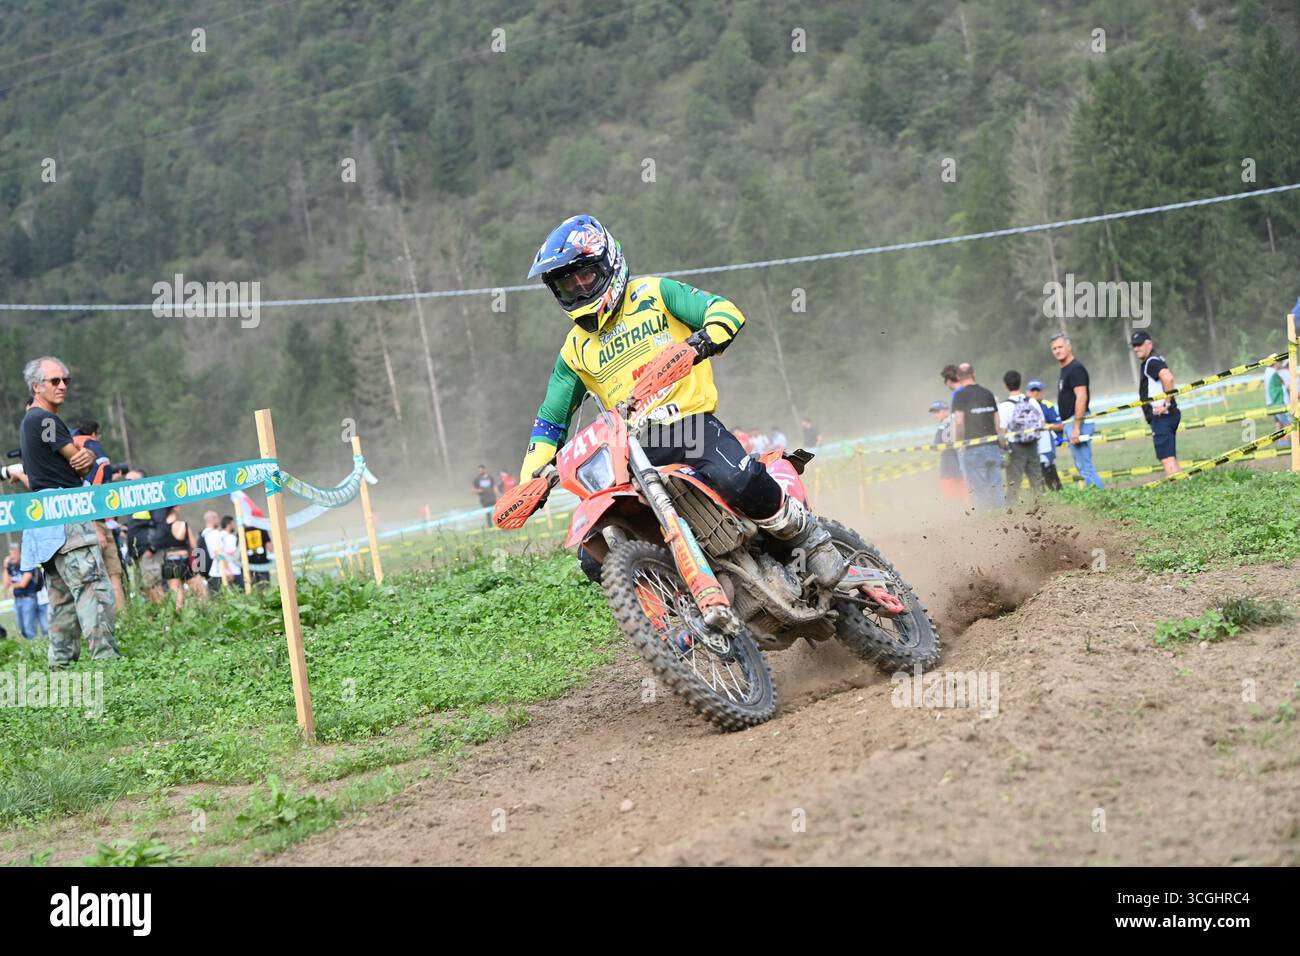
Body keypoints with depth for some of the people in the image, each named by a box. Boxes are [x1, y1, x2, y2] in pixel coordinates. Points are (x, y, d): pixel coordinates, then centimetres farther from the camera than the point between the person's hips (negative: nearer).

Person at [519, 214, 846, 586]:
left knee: (736, 479, -36)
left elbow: (725, 310, -1)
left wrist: (708, 336, -25)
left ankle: (812, 540, -15)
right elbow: (551, 418, 23)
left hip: (689, 420, -4)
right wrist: (530, 479, 10)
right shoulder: (576, 349, 18)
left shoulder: (653, 293, 8)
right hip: (630, 446, 5)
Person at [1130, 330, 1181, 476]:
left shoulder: (1151, 362, -11)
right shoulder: (1151, 362, 20)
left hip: (1161, 417, -11)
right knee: (1171, 459, 12)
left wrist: (1167, 404, -22)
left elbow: (1168, 378, -29)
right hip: (1162, 417, 11)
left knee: (1167, 459, -15)